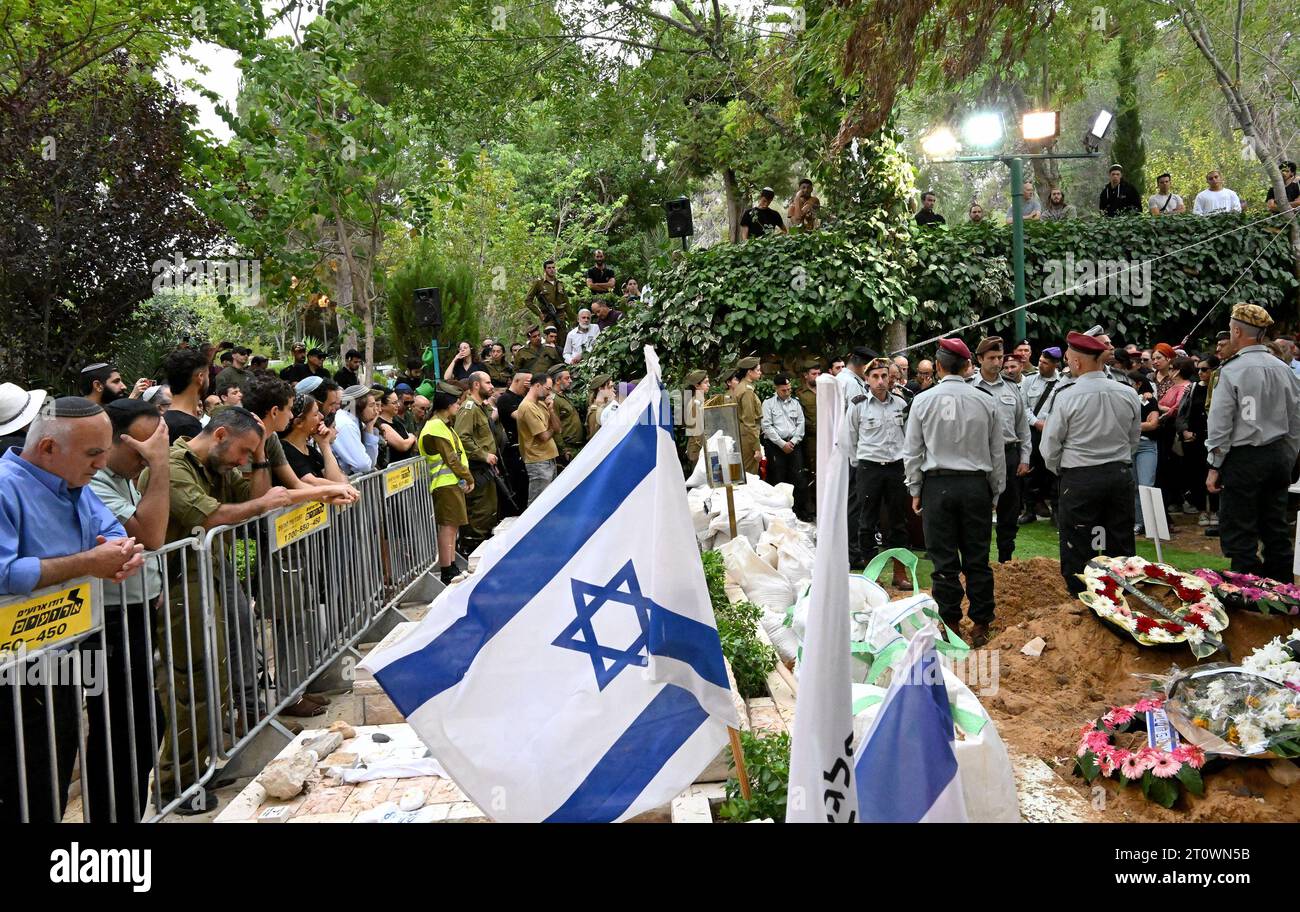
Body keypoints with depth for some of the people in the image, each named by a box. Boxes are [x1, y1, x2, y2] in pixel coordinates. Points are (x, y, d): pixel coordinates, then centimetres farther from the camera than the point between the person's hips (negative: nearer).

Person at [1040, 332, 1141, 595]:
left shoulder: (1067, 396, -13)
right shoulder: (1128, 394, -1)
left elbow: (1051, 445, -6)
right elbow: (1134, 439, 12)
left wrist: (1058, 470, 13)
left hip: (1079, 478, -4)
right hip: (1121, 474, 5)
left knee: (1077, 548, 4)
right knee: (1121, 544, 13)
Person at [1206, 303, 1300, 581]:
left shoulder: (1231, 371, -11)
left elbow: (1220, 424, -12)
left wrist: (1214, 466, -6)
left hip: (1243, 457, -6)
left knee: (1240, 536, -2)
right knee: (1276, 530, 13)